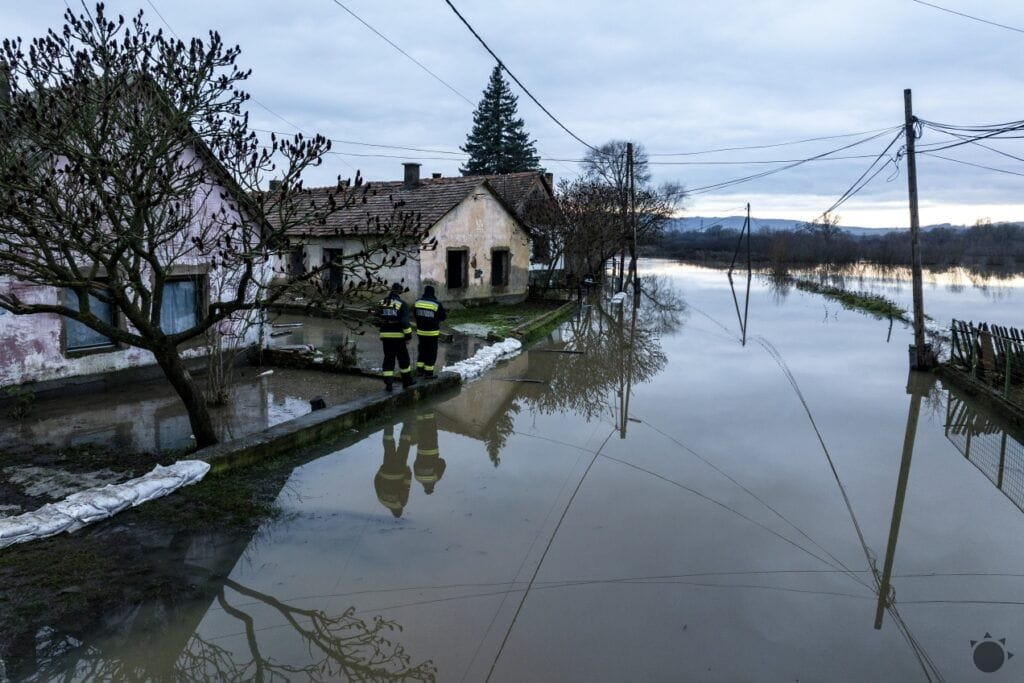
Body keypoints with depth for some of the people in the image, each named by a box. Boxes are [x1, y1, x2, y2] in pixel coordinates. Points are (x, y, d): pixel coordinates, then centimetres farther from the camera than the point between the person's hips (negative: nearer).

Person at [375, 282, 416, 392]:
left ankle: (388, 383, 3)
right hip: (398, 336, -4)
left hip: (385, 335, 4)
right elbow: (405, 321, -15)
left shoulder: (381, 303, 7)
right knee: (403, 358, 10)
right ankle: (407, 380, 21)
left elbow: (377, 320, 12)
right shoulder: (402, 304, -8)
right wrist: (408, 334, -9)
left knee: (388, 359, 8)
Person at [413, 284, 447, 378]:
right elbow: (443, 317, -4)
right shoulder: (437, 304, -14)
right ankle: (428, 372, 6)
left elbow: (414, 314, 11)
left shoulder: (417, 302, -2)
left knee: (422, 350, 19)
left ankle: (419, 369, 20)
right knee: (431, 352, 5)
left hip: (420, 331, 4)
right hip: (432, 332, -4)